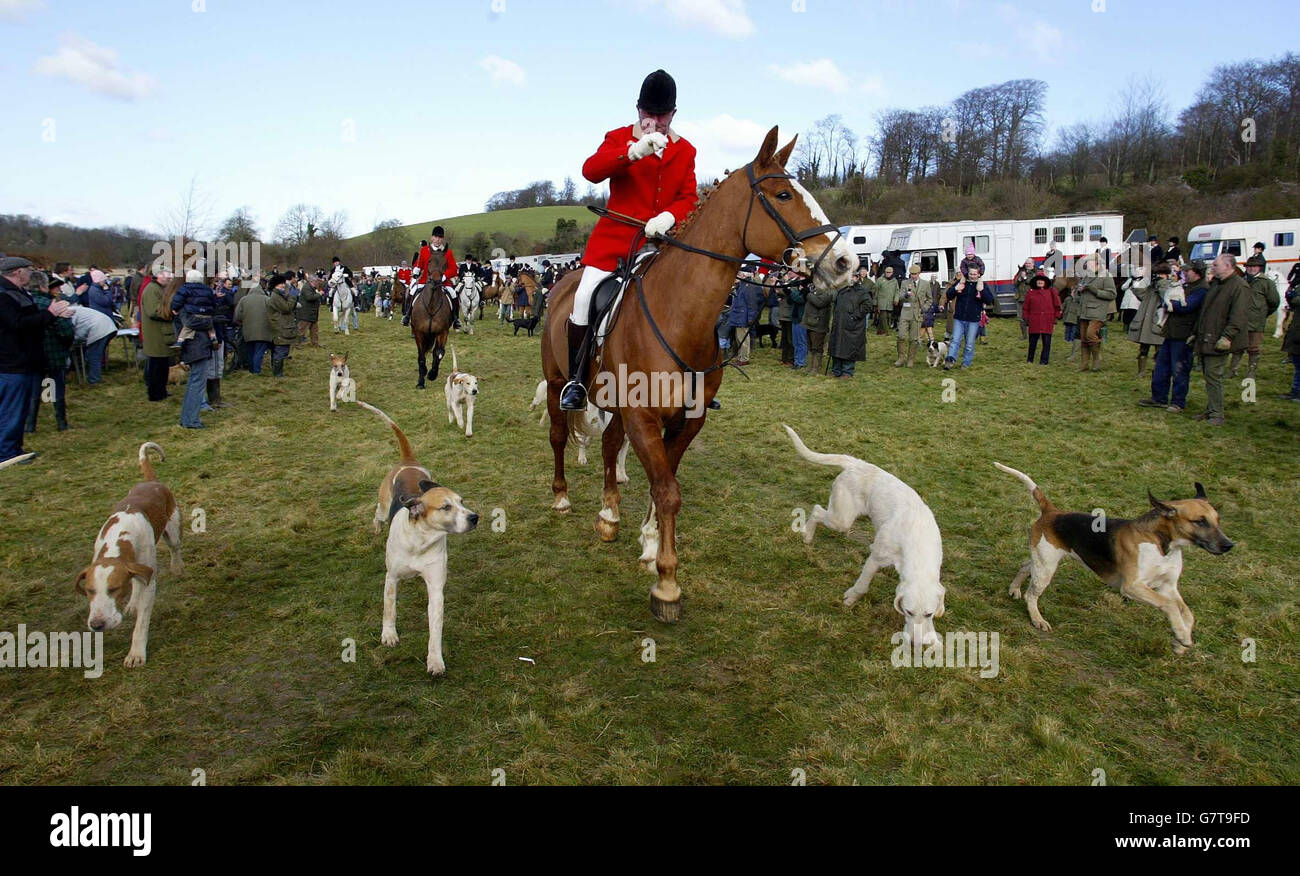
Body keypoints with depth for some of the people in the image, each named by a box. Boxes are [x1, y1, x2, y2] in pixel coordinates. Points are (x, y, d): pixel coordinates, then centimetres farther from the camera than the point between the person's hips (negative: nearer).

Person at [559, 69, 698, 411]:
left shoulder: (685, 150, 10)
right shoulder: (619, 138, 3)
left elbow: (689, 197, 3)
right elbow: (591, 170, -15)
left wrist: (669, 216, -20)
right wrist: (634, 151, -30)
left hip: (663, 239, 2)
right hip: (615, 237, -2)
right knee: (584, 297, -18)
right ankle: (575, 378, -1)